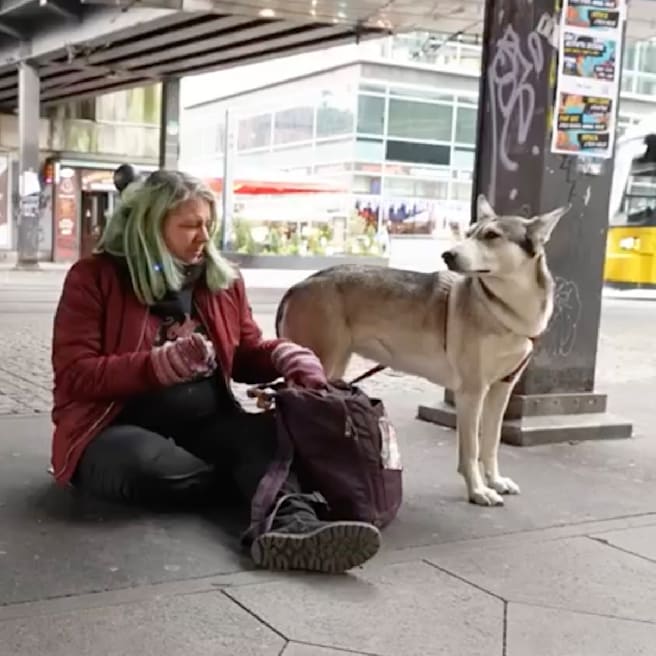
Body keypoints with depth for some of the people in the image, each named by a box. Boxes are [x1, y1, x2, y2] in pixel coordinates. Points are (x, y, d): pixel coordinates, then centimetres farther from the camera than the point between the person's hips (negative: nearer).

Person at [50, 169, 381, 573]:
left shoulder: (224, 280, 10)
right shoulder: (94, 277, -6)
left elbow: (246, 356, 19)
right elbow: (74, 376, -12)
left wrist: (286, 356, -5)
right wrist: (160, 364, -26)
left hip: (205, 426, 4)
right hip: (116, 429, -3)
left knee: (265, 433, -29)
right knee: (152, 465, -40)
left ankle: (294, 525, -56)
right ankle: (235, 480, -14)